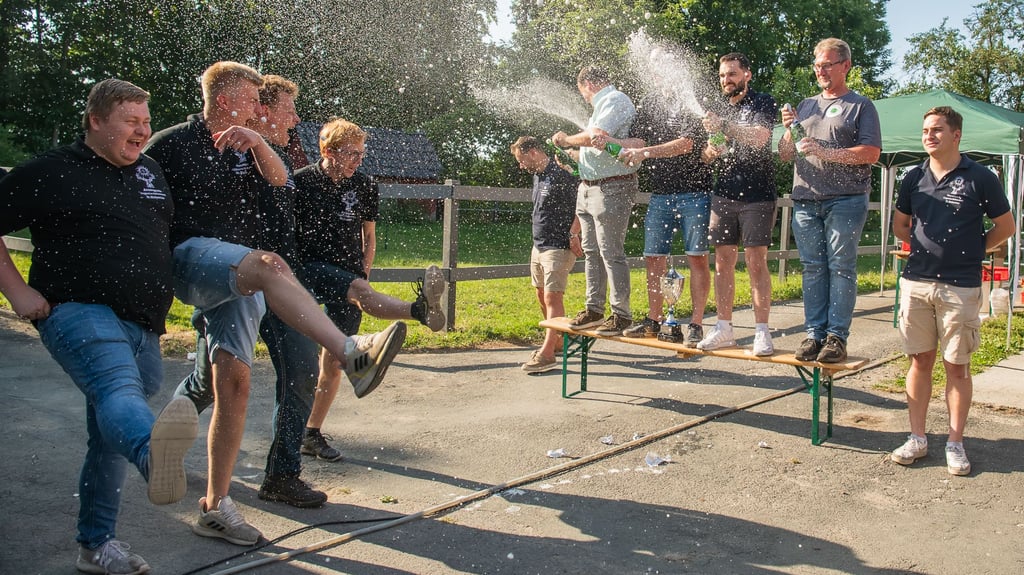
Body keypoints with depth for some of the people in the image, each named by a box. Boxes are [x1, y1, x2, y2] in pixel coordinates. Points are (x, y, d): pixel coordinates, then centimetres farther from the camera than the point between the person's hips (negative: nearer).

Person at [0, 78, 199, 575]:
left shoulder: (150, 171, 17)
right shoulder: (52, 172, -1)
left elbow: (173, 233, 34)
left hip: (144, 328, 7)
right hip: (79, 313, -7)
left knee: (112, 438, 14)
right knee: (118, 390, -38)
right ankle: (156, 456, -70)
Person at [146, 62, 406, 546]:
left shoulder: (244, 148, 22)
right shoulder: (171, 144, 6)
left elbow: (279, 180, 1)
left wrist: (257, 143, -17)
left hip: (236, 278, 6)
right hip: (190, 256, -5)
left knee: (233, 382, -4)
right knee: (268, 264, -36)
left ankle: (215, 507, 3)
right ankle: (354, 355, -53)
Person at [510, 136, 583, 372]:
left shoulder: (562, 175, -15)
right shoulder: (538, 176, 14)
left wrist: (573, 234, -21)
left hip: (559, 247, -10)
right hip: (539, 246, 10)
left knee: (552, 297, -12)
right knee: (542, 296, 15)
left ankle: (547, 354, -13)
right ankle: (556, 341, 29)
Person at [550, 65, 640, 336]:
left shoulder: (616, 100, -10)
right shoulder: (603, 104, 21)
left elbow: (595, 137, -22)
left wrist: (566, 140, -6)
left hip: (612, 189, -10)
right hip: (588, 188, 10)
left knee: (611, 253, -8)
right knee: (592, 252, 11)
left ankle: (621, 314, -3)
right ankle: (594, 309, 18)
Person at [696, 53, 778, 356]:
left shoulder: (763, 103, 1)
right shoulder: (721, 109, 18)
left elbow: (759, 138, -17)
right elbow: (706, 155, 20)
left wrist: (724, 128, -30)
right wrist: (709, 151, -4)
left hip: (757, 196, -5)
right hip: (724, 195, 5)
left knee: (756, 263, -7)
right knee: (722, 262, 4)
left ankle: (762, 332, -2)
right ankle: (724, 328, 11)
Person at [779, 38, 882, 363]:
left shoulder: (860, 106, 6)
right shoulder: (805, 106, 20)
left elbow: (871, 153, -6)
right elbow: (784, 156, 18)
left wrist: (825, 153, -14)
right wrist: (789, 130, -2)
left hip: (846, 200, -4)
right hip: (806, 200, 4)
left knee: (841, 267, -5)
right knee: (813, 269, 4)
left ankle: (837, 337, -4)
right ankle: (814, 333, 7)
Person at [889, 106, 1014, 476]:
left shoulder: (979, 178, -2)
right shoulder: (915, 178, 8)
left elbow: (1005, 227, 7)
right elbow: (899, 225, 21)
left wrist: (972, 250, 2)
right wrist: (926, 245, 8)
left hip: (961, 287, -3)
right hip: (916, 282, 3)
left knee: (957, 366, 3)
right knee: (920, 360, 8)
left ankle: (955, 443, 14)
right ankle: (917, 438, 16)